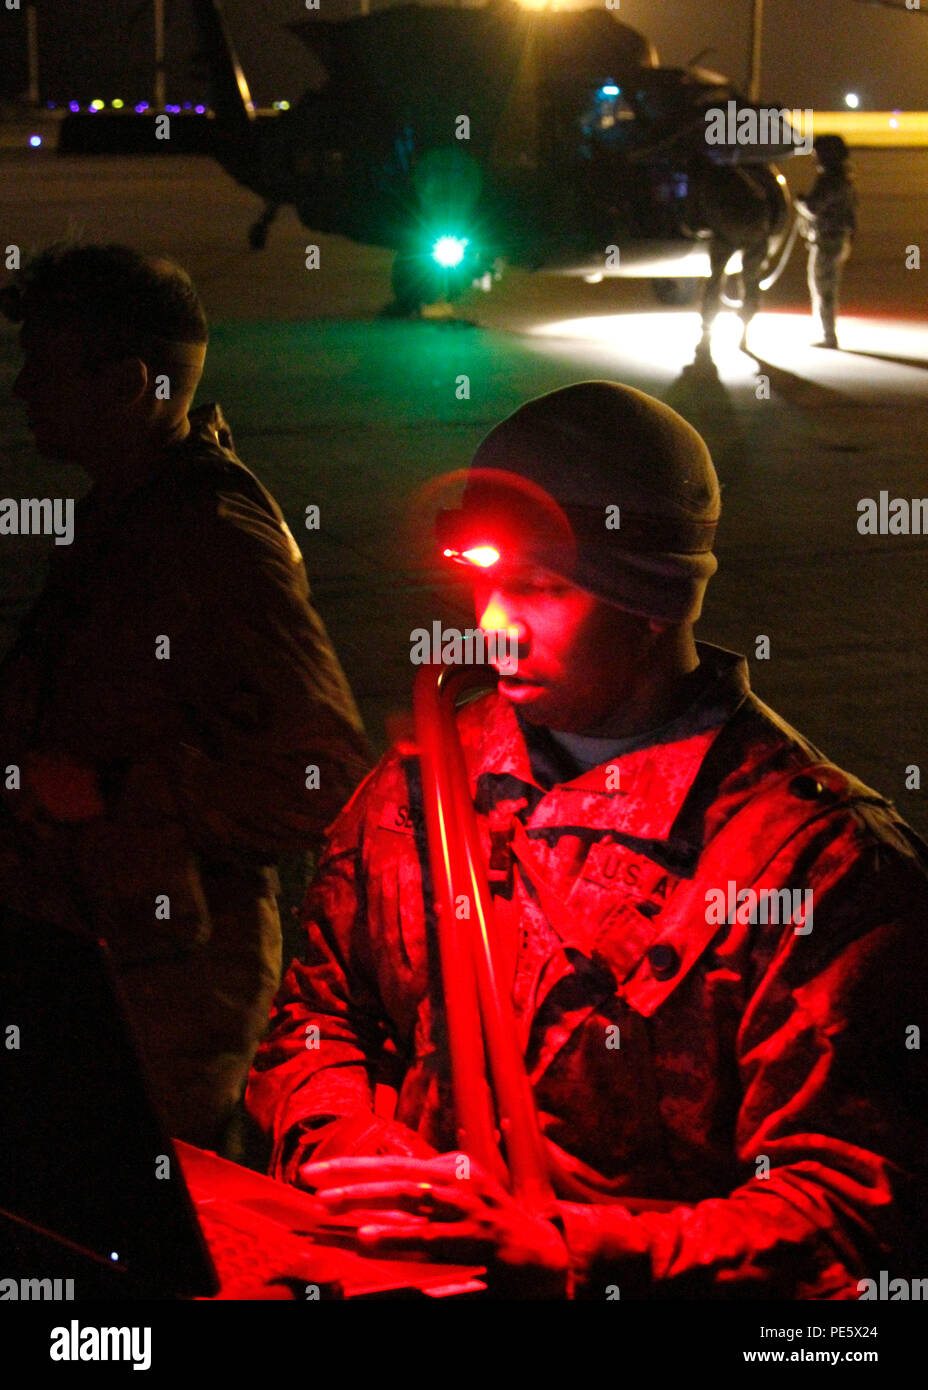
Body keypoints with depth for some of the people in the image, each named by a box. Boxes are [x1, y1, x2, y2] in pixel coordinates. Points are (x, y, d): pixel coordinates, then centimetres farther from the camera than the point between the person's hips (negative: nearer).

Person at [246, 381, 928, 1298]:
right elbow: (316, 1017, 16)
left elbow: (851, 1209, -14)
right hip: (392, 1264, 5)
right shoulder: (425, 776, 9)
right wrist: (360, 1155, -5)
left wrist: (544, 1247, -22)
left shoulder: (827, 859, -11)